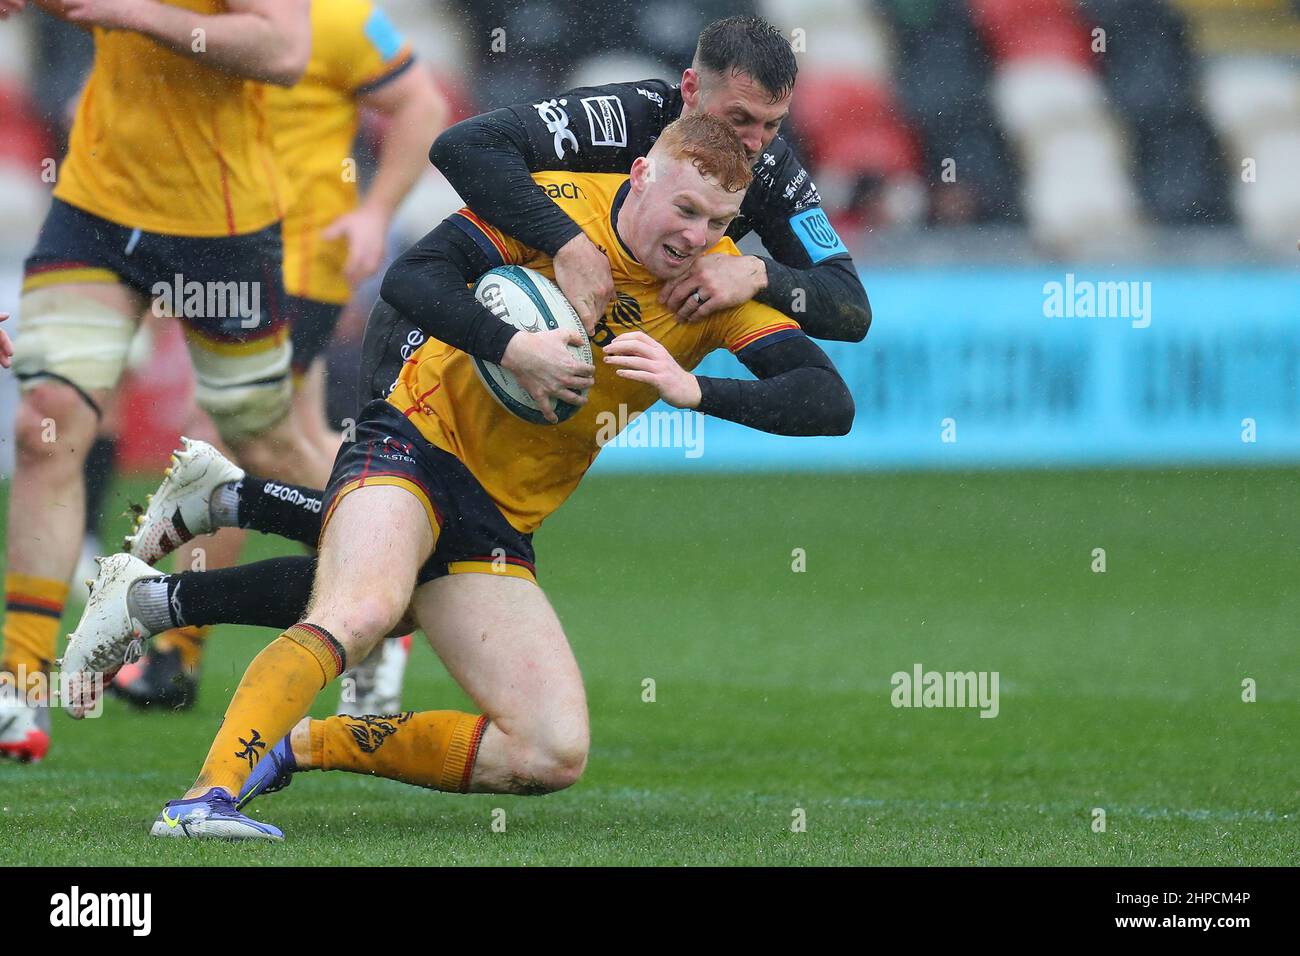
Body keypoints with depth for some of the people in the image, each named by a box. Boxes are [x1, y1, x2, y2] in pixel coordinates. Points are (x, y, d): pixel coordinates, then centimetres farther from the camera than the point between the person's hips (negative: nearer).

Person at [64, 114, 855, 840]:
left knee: (557, 756, -6)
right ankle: (207, 796, -41)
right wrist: (513, 348, -34)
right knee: (361, 612, -37)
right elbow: (411, 280, -20)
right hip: (419, 445, -5)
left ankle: (295, 745, 3)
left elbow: (831, 403, -14)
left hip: (503, 524, 5)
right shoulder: (557, 205, -12)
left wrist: (693, 390, -28)